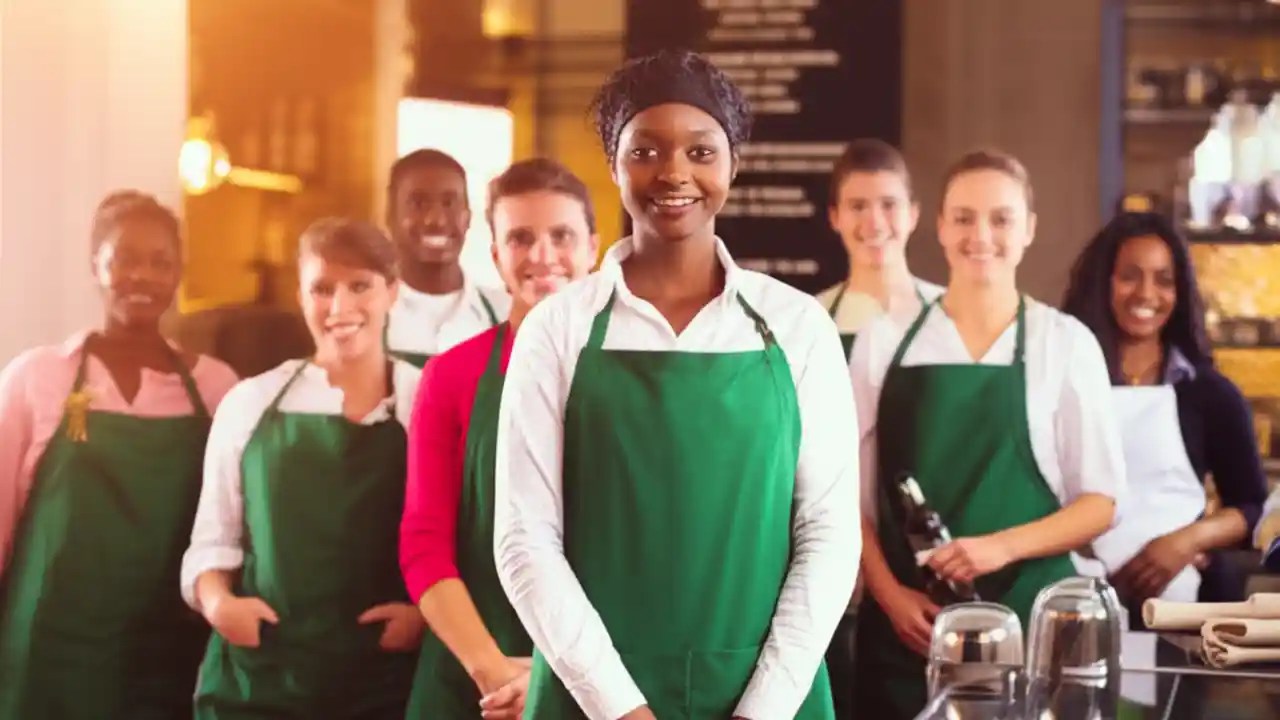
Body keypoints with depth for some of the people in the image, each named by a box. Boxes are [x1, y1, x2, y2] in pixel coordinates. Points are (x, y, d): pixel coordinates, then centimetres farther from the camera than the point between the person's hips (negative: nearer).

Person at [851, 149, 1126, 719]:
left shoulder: (1066, 343, 1)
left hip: (1026, 621, -1)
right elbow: (852, 491, 7)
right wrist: (891, 594, -6)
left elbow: (1101, 501, 1)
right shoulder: (883, 340, 5)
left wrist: (1001, 546, -14)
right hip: (904, 627, 1)